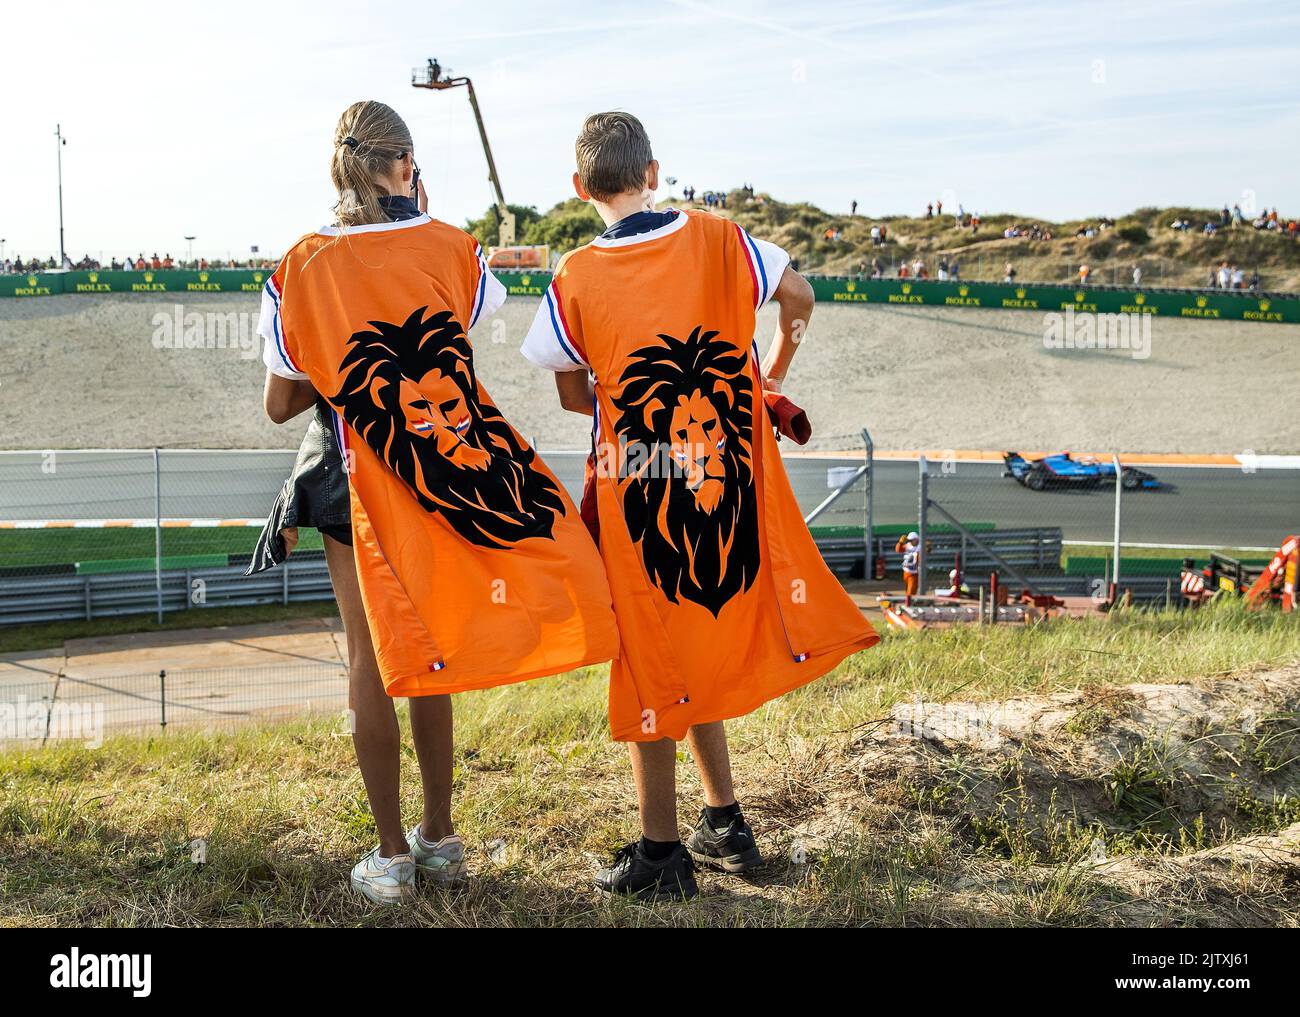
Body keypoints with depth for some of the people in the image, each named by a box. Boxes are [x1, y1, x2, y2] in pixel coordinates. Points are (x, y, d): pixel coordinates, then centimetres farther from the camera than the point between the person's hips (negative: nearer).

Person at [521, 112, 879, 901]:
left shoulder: (575, 280, -8)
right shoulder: (719, 239, -2)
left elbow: (573, 394, 2)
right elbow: (798, 295, 12)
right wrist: (774, 372, 29)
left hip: (637, 494, -3)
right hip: (729, 484, 3)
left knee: (653, 664, 7)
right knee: (704, 645, 18)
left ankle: (663, 852, 16)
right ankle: (725, 825, 27)